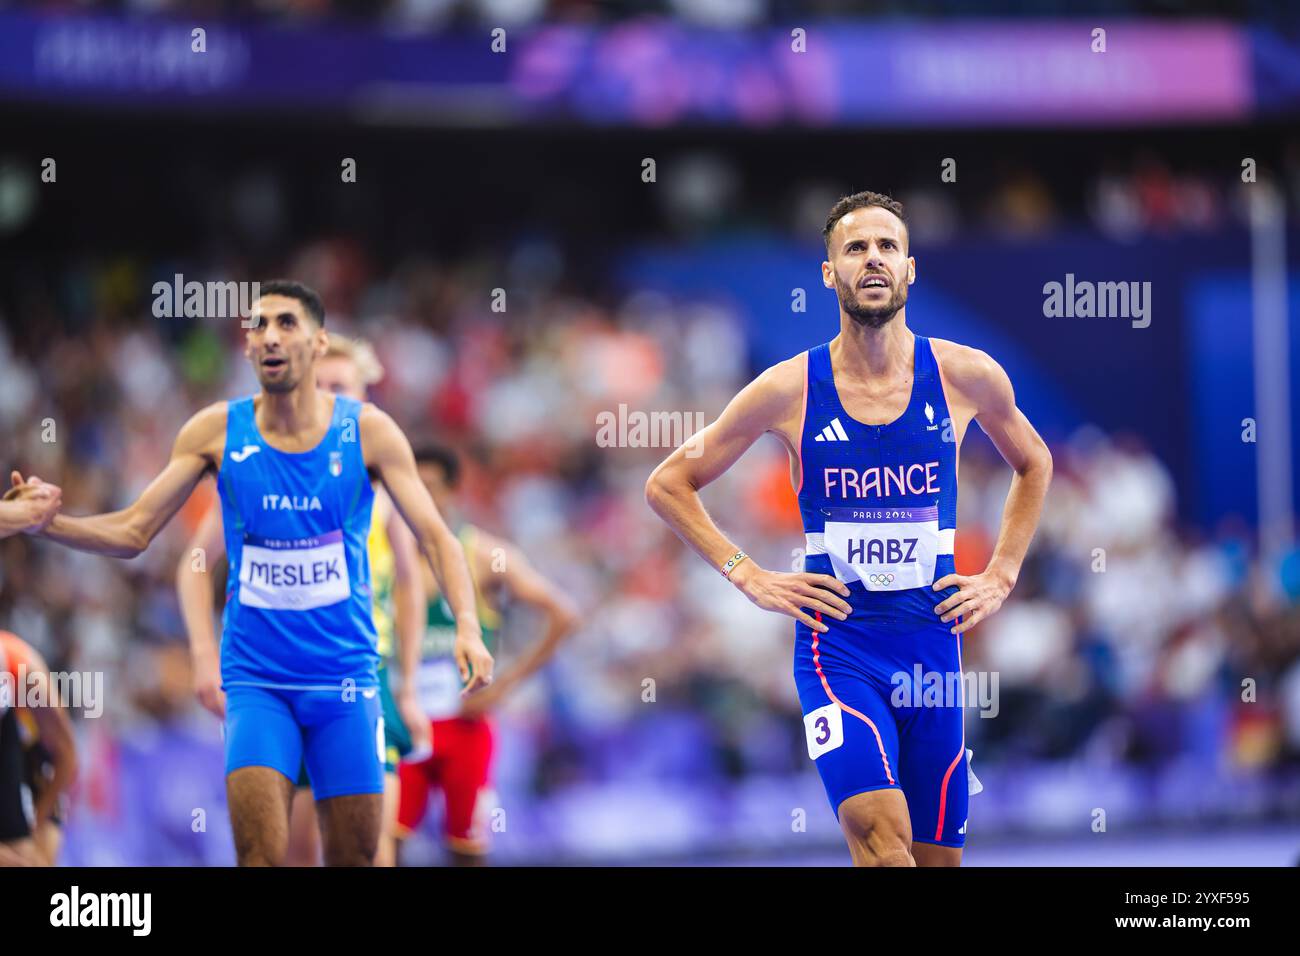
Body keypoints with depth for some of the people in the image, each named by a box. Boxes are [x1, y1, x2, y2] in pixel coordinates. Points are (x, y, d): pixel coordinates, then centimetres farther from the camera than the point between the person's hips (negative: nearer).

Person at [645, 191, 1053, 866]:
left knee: (938, 856, 10)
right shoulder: (789, 389, -5)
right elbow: (668, 484, 6)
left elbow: (1033, 465, 22)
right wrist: (748, 577, -2)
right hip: (838, 647, -3)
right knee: (883, 841, -25)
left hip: (934, 643, 3)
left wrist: (1001, 576, 12)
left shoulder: (966, 377, 1)